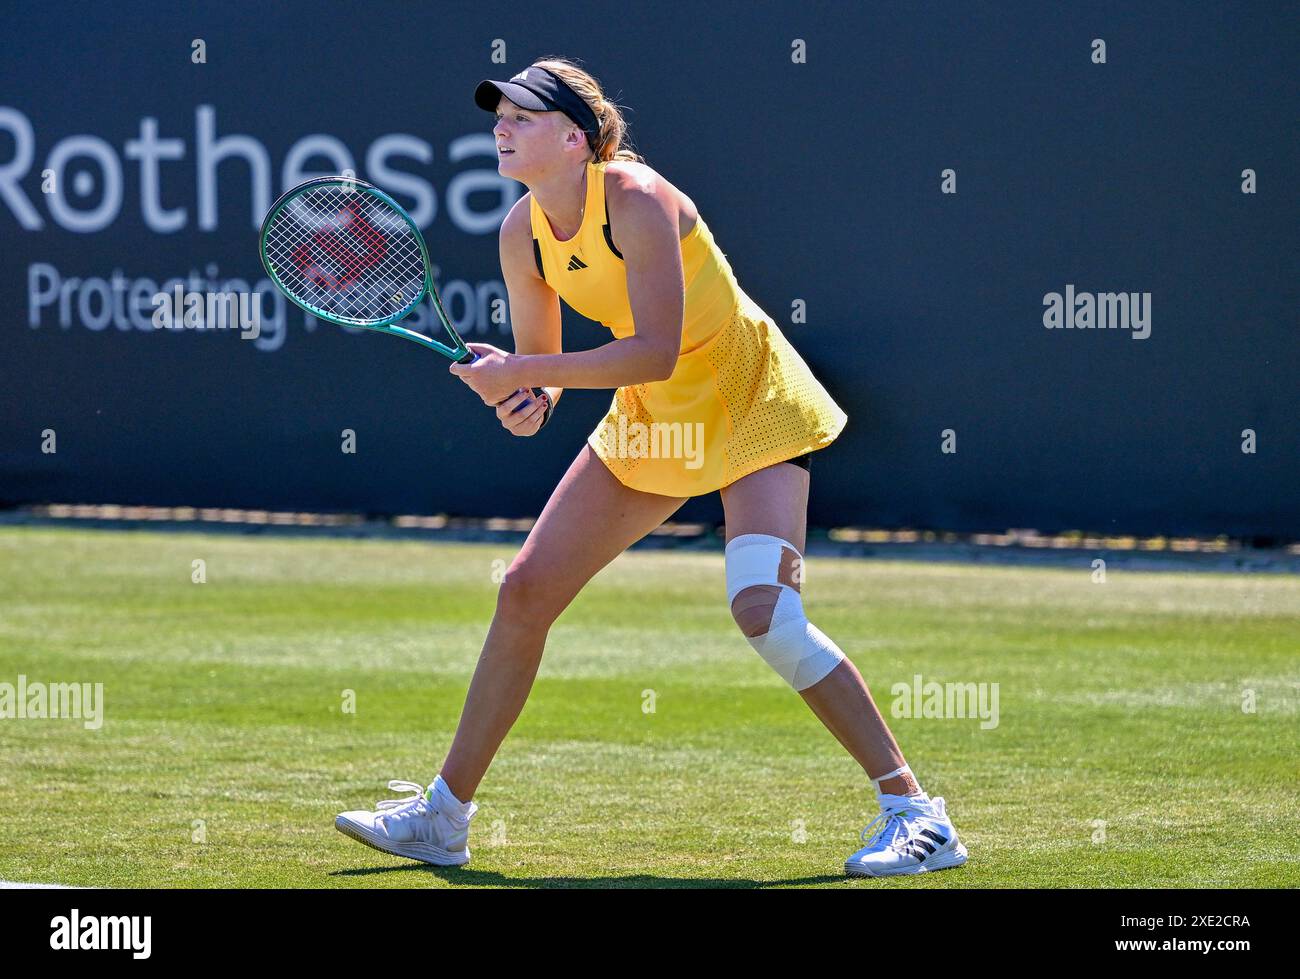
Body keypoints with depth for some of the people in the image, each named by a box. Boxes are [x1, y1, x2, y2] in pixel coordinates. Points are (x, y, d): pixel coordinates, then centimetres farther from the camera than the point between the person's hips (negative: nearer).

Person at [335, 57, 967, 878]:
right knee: (524, 593, 3)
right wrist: (527, 400, -15)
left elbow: (656, 351, -31)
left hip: (749, 403, -8)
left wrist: (526, 374, -31)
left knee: (764, 611, -25)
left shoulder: (638, 202, -25)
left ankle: (916, 815, -17)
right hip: (652, 420, 8)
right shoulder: (523, 233, -3)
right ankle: (443, 817, 14)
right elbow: (537, 361, 8)